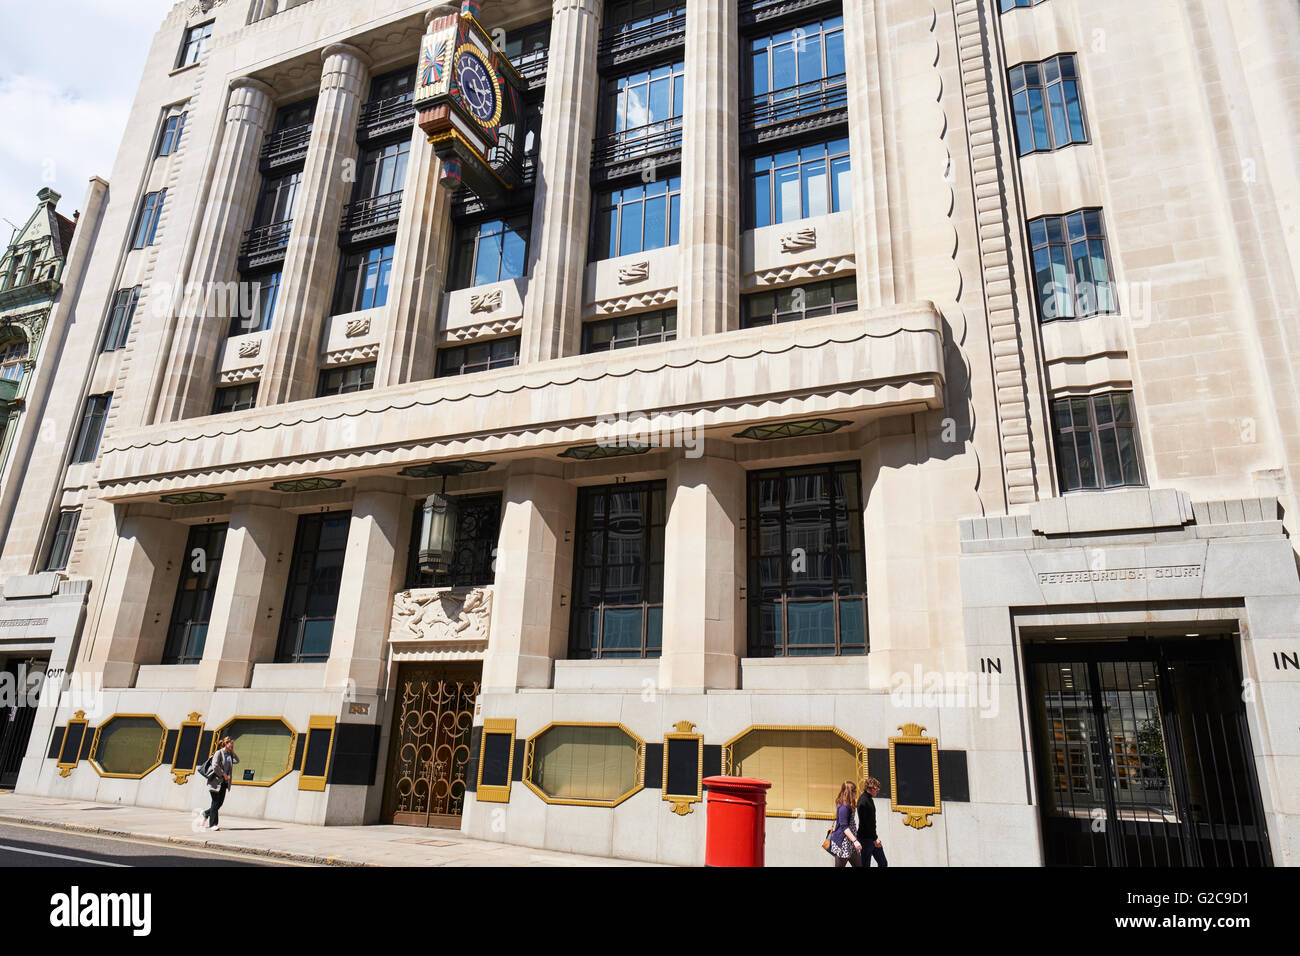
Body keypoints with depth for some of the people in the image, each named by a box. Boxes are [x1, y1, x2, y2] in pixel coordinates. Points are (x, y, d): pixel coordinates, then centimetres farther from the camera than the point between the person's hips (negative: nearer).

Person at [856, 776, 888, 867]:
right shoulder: (863, 802, -19)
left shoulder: (870, 799, 11)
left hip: (872, 838, 9)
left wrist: (875, 836, 17)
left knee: (883, 863, 11)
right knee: (865, 864, 0)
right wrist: (875, 839, -18)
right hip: (866, 839, -9)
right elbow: (865, 823, -21)